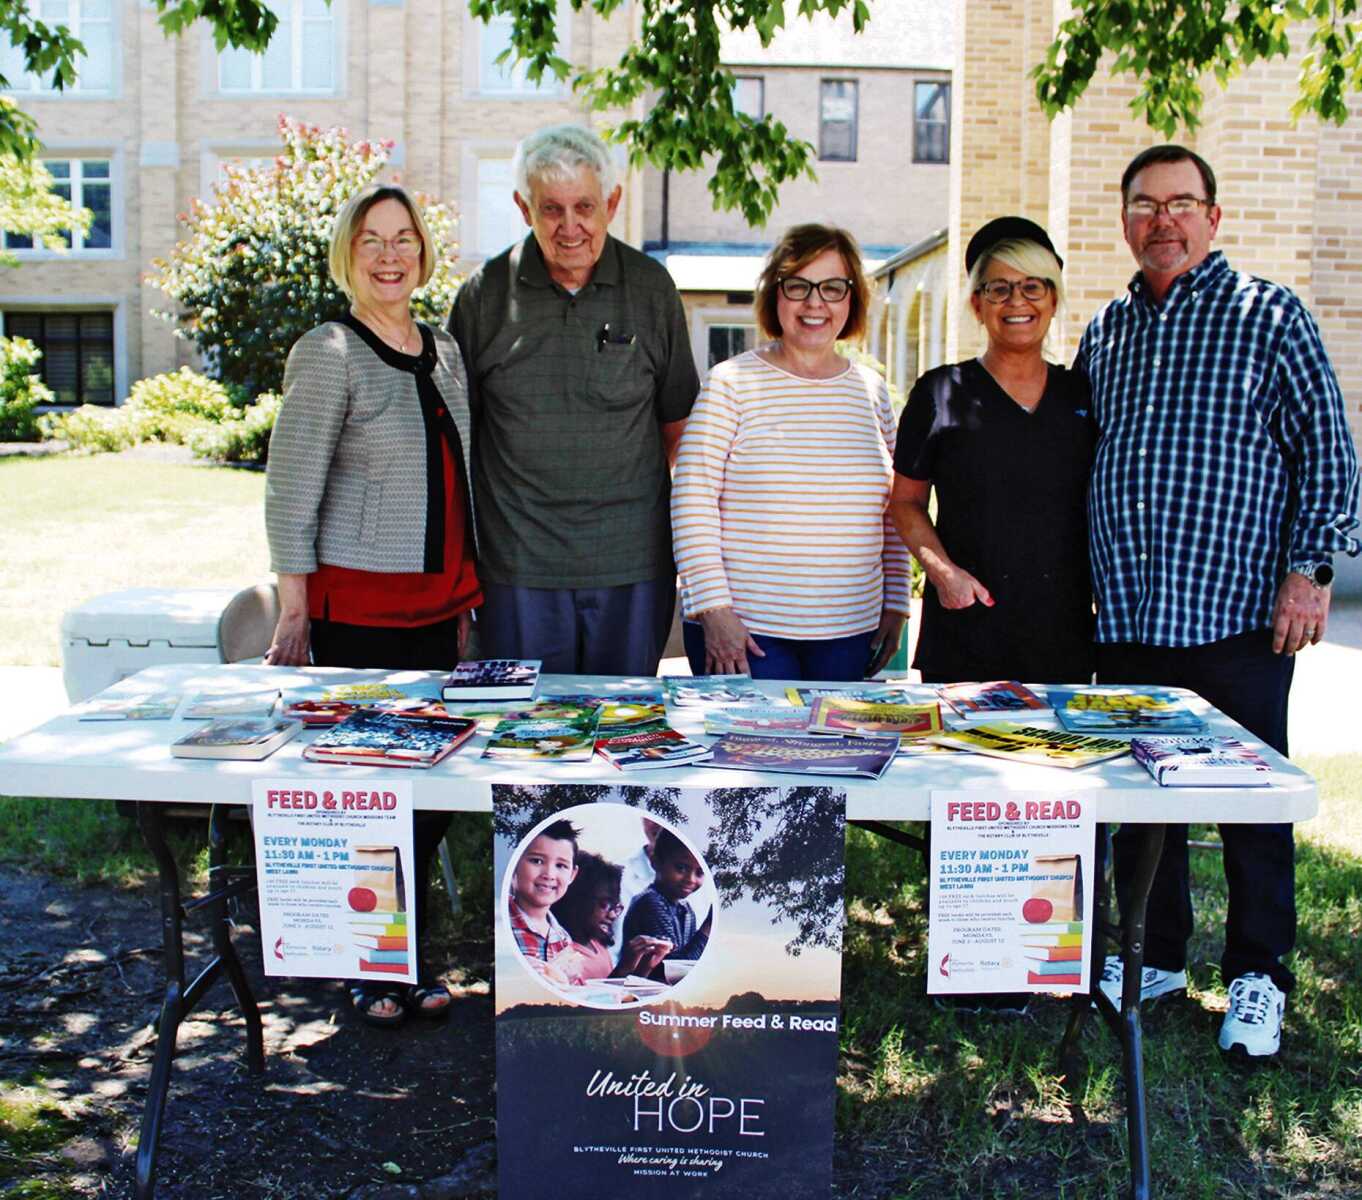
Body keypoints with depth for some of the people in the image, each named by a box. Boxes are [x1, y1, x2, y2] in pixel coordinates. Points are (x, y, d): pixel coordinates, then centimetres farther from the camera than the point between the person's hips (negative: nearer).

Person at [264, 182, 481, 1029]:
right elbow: (290, 494, -9)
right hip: (358, 606, -6)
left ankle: (412, 956, 25)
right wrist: (295, 614, -11)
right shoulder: (328, 355, -8)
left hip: (439, 603, 6)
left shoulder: (445, 352, 12)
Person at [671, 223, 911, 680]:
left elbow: (893, 513, 15)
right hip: (743, 630, -4)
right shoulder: (731, 383, -3)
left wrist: (895, 605, 11)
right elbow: (692, 499, -7)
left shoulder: (871, 390, 10)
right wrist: (713, 608, -13)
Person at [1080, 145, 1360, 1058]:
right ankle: (1156, 954, 29)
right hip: (1127, 614, 5)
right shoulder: (1106, 331, 14)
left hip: (1237, 613, -4)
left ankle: (1258, 978, 19)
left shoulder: (1269, 315, 0)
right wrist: (1078, 585, 14)